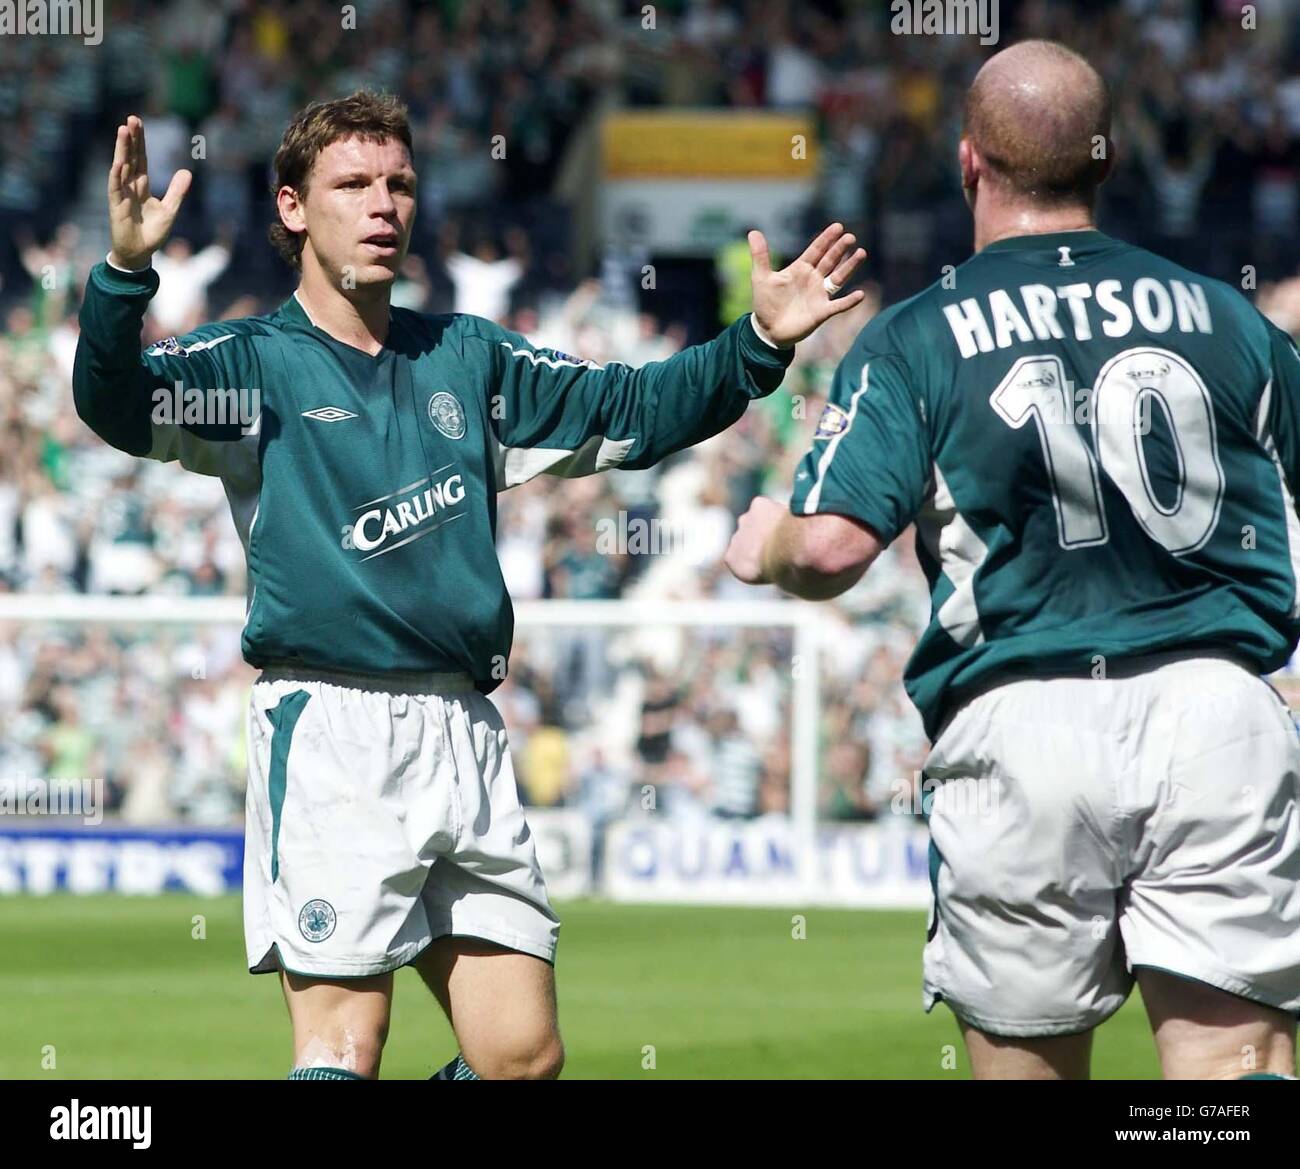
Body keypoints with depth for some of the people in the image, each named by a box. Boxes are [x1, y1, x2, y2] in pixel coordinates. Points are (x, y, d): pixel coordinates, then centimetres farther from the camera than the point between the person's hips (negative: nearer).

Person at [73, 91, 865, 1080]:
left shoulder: (467, 359, 17)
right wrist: (124, 272, -36)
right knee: (344, 1052, -10)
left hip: (466, 732, 5)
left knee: (523, 1055, 3)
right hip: (332, 734, -5)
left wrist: (760, 342, 3)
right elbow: (119, 404, -17)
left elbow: (634, 412, 18)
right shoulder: (255, 364, 1)